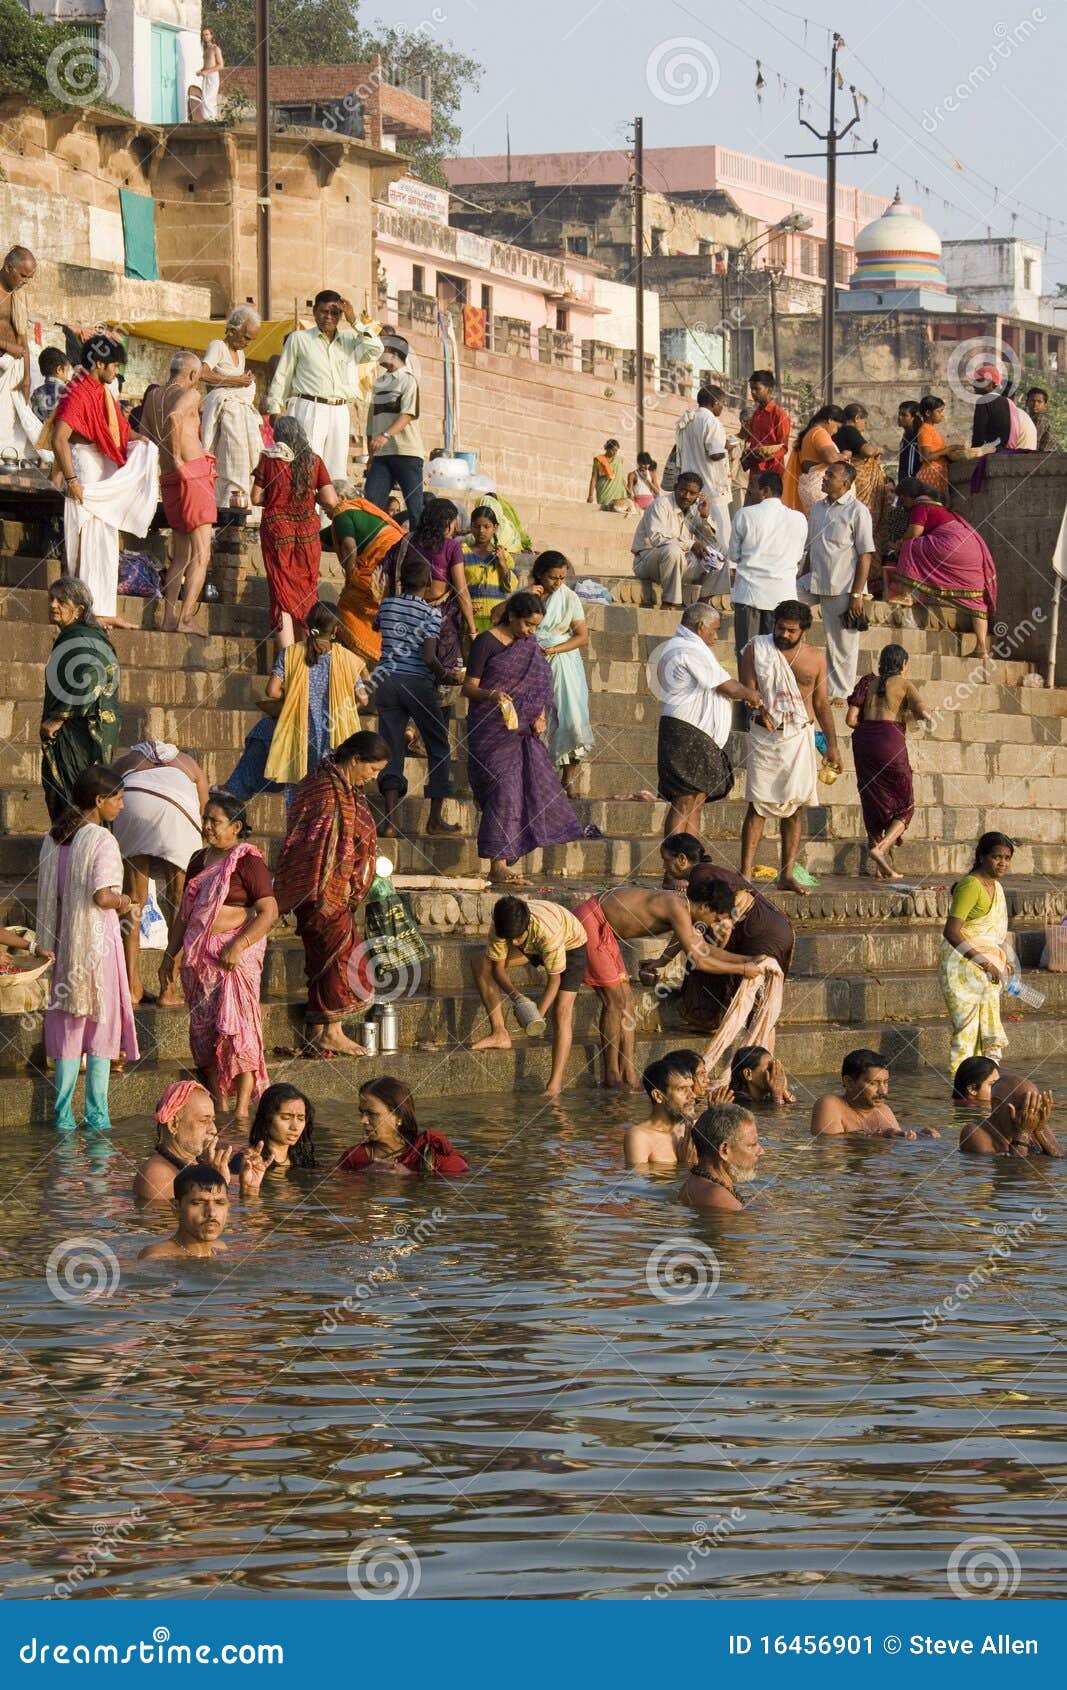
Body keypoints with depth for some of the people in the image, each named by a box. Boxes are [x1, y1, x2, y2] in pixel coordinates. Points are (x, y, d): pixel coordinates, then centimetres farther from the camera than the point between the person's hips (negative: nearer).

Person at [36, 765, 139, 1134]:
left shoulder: (54, 838, 7)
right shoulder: (100, 840, -14)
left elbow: (49, 894, 9)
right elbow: (103, 896, -23)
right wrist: (125, 904, -3)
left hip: (64, 942, 6)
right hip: (97, 939, -6)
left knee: (67, 1024, 10)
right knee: (101, 1023, 3)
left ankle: (62, 1114, 10)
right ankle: (97, 1114, 4)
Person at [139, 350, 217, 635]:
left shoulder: (153, 395, 14)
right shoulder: (189, 395, -6)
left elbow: (144, 435, 13)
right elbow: (174, 418, -25)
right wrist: (178, 460, -18)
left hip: (169, 481, 7)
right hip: (193, 474, -7)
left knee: (181, 555, 15)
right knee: (201, 555, -8)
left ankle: (169, 618, 9)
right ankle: (186, 619, -17)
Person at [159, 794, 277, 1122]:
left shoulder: (247, 861, -7)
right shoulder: (199, 860, 15)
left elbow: (269, 912, -12)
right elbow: (185, 913, 23)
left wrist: (238, 946, -21)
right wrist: (170, 955, 18)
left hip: (235, 953, -7)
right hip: (198, 955, 7)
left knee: (236, 1026, -10)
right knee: (203, 1030, 5)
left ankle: (242, 1107, -8)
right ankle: (218, 1103, 10)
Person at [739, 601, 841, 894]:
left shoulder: (815, 658, 10)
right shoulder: (756, 650, 3)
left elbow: (822, 704, 13)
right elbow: (748, 689, -3)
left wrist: (832, 746, 9)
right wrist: (760, 708, -25)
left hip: (800, 737, 3)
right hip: (765, 735, -3)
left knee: (795, 806, 2)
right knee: (758, 806, -7)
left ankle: (787, 875, 6)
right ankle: (745, 875, -9)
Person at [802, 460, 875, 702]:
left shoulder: (857, 511, -9)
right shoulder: (817, 509, 11)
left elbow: (866, 555, -11)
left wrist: (857, 594, -15)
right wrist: (807, 580, 14)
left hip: (842, 588, -6)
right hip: (815, 583, 7)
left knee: (843, 645, 1)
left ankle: (840, 693, 13)